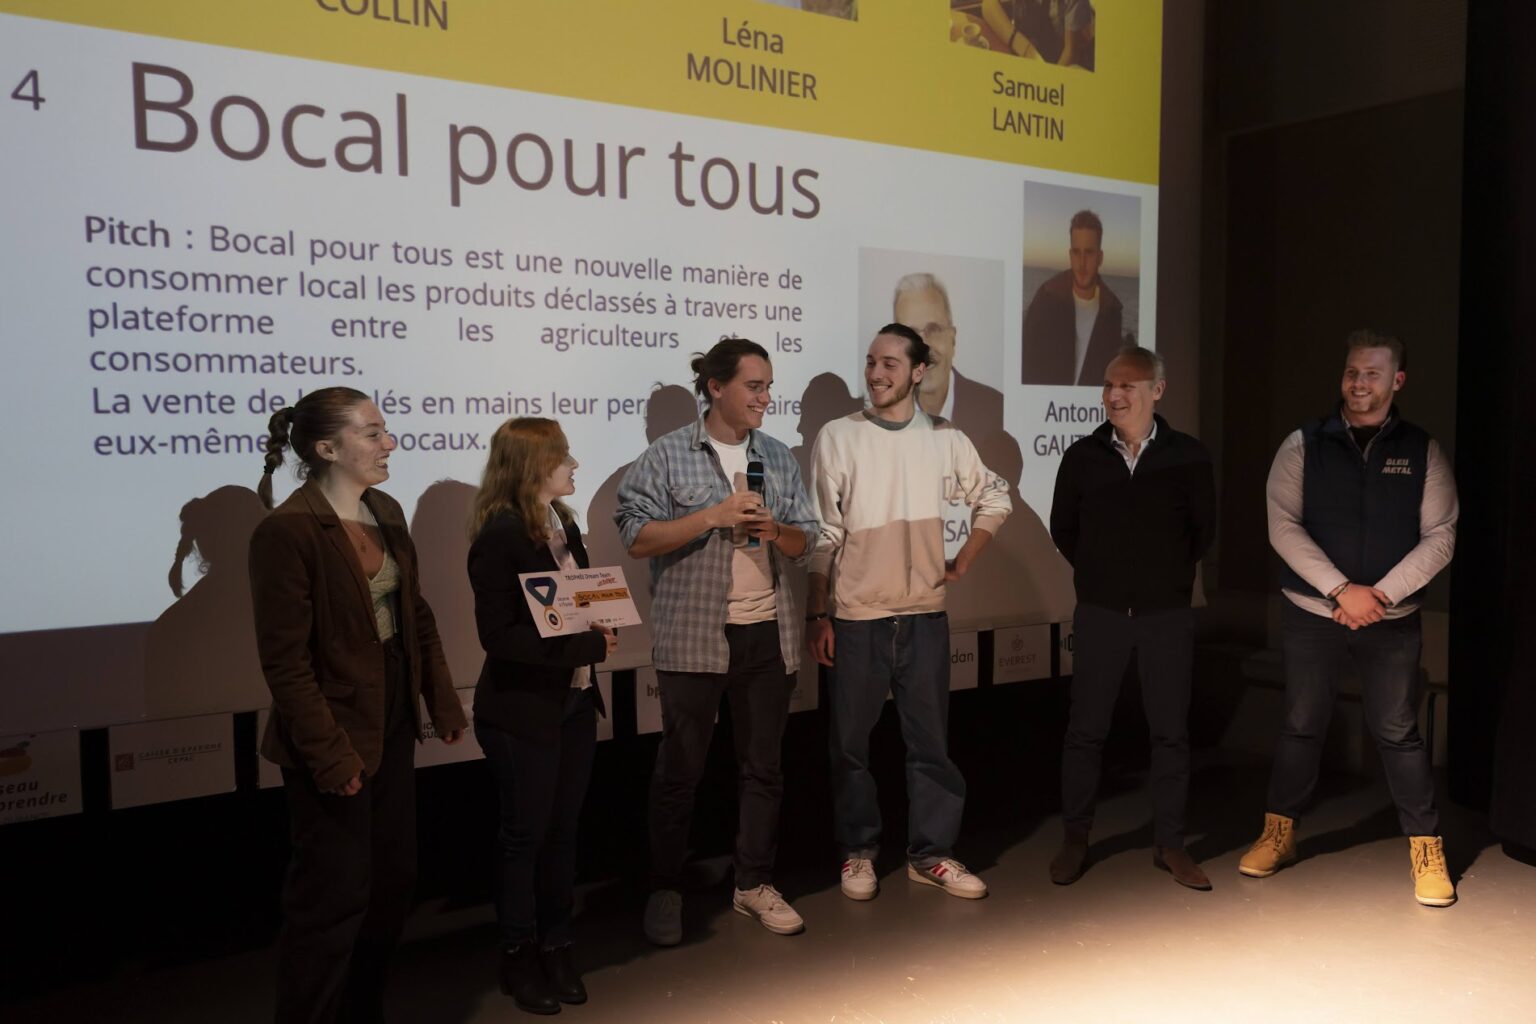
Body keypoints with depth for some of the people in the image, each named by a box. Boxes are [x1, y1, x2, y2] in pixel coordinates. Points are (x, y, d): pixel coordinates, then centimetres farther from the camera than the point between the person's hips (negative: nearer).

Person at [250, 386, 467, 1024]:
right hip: (337, 739, -8)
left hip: (394, 727, 8)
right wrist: (331, 755, -21)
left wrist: (444, 704, 10)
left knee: (393, 882, 17)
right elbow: (286, 662, -19)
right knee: (333, 899, 3)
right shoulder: (286, 531, -18)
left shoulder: (386, 512, 6)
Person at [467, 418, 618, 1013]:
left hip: (574, 701, 7)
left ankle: (556, 947, 29)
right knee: (525, 836, 8)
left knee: (563, 830, 14)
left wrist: (600, 629, -6)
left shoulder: (563, 523, 6)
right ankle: (519, 957, 25)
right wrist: (588, 645, -22)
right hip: (522, 713, -7)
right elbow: (499, 634, -22)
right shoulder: (500, 536, -17)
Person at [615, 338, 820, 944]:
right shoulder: (668, 456, -3)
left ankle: (754, 883, 26)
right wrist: (714, 516, -17)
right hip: (694, 637, -4)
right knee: (680, 768, 5)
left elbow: (805, 541, 13)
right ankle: (665, 890, 21)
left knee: (763, 765, 11)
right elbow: (635, 536, -10)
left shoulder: (778, 459, 11)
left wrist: (775, 530, -10)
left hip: (767, 634, 4)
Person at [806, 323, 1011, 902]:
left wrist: (963, 563, 9)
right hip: (855, 618, -2)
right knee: (851, 743, 8)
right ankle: (858, 852, 25)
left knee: (931, 741, 9)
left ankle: (930, 853, 24)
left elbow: (995, 498, 18)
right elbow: (822, 536, -5)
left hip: (924, 615, 2)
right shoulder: (837, 438, -4)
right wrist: (817, 615, -6)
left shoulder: (945, 440, 3)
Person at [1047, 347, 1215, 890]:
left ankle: (1169, 844, 20)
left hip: (1168, 614, 0)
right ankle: (1074, 840, 18)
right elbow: (1063, 528, 11)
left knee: (1171, 731, 6)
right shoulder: (1083, 456, 0)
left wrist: (1168, 576, 11)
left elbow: (1203, 530, 8)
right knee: (1085, 729, 4)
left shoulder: (1189, 456, -2)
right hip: (1100, 613, 0)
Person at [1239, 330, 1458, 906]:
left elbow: (1439, 536, -3)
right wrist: (1342, 590, -17)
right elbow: (1283, 526, -9)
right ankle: (1279, 834, 25)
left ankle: (1427, 850, 20)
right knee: (1301, 725, 10)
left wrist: (1381, 595, -14)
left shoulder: (1422, 451, 1)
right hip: (1311, 614, 0)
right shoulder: (1303, 445, -2)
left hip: (1392, 618, 0)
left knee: (1398, 731, 5)